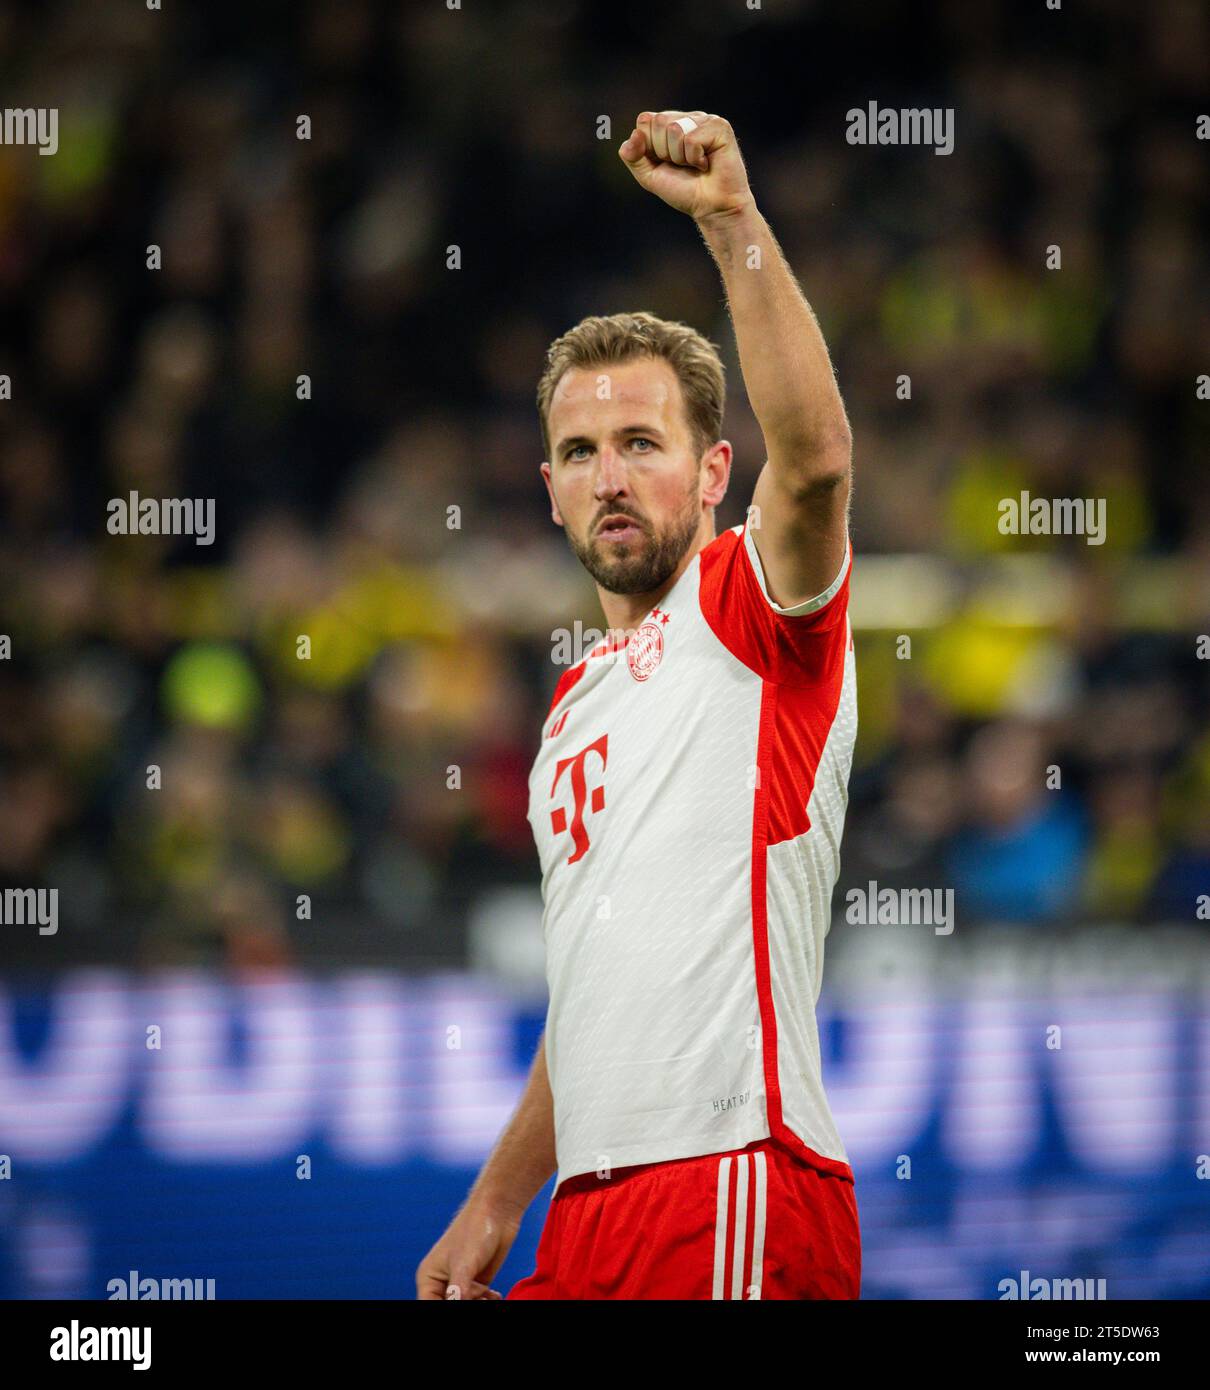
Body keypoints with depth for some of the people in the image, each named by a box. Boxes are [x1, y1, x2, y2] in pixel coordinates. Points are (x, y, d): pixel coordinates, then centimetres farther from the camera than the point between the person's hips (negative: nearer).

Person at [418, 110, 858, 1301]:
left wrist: (733, 222, -31)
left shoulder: (747, 615, 0)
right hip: (597, 1207, 8)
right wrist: (495, 1206, 23)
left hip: (734, 1194, -8)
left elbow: (815, 457, -23)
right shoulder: (579, 700, 24)